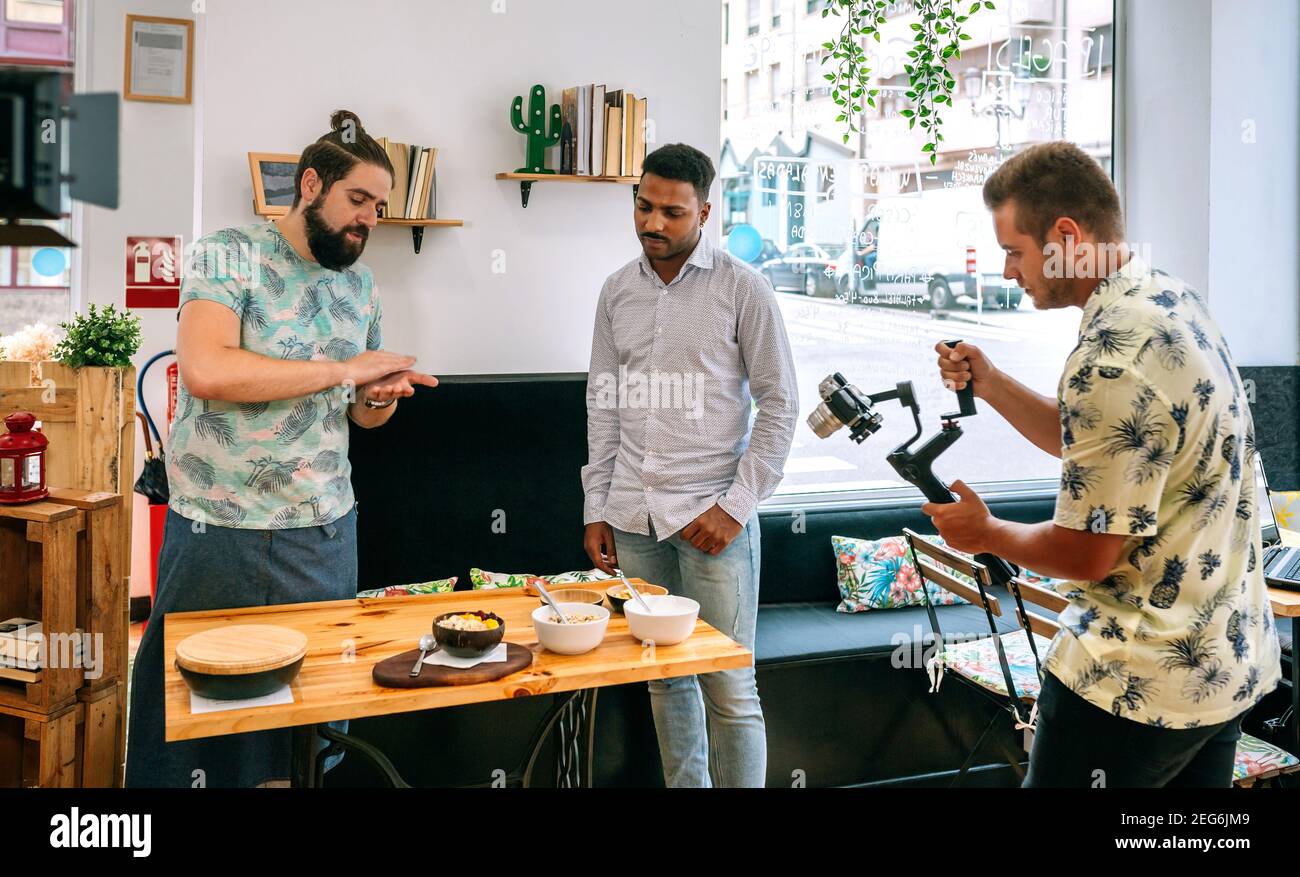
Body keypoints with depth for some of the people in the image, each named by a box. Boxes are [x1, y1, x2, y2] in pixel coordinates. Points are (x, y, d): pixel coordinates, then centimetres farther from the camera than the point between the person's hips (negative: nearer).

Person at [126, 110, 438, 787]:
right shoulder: (230, 254, -7)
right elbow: (205, 371, -23)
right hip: (219, 533, -5)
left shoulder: (360, 284, 11)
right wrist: (343, 370, -19)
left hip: (325, 530, 5)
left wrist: (378, 401, -5)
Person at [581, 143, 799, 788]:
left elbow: (779, 403, -4)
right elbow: (604, 406, 14)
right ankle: (683, 784, 28)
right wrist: (595, 509, 10)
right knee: (663, 679, 12)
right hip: (632, 517, 4)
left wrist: (736, 506, -11)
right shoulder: (617, 290, 11)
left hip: (711, 515, -4)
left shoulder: (742, 288, -3)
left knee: (728, 691, -1)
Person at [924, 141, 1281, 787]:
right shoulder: (1172, 298, 5)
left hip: (1142, 683, -9)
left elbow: (1086, 553, -21)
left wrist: (985, 533, -3)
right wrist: (992, 386, 5)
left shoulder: (1112, 361, -26)